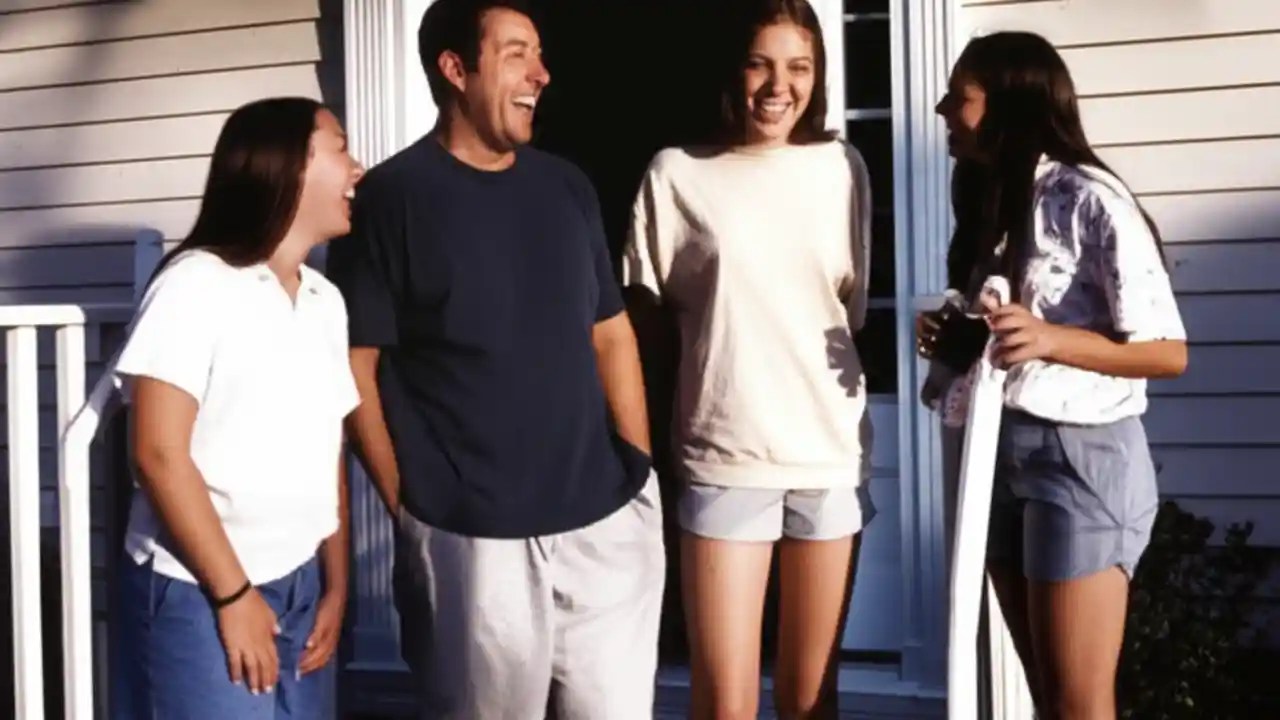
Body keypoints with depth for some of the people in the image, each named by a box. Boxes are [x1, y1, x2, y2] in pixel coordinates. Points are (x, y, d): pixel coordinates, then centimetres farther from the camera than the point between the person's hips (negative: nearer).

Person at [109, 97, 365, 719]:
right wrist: (233, 593, -14)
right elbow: (158, 454, -14)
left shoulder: (326, 301, 10)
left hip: (299, 589, 6)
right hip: (196, 591, -6)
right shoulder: (196, 283, -10)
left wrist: (335, 585, 9)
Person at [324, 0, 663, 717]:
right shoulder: (391, 198, -5)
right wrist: (405, 499, -7)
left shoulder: (567, 186, 10)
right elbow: (355, 364, -5)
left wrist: (640, 470, 9)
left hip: (607, 520, 5)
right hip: (471, 537, -4)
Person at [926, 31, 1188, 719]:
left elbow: (1168, 352, -13)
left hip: (1081, 457, -8)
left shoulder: (1088, 200, -12)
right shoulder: (994, 201, 13)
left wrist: (1050, 339, -25)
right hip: (1002, 456, 8)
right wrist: (953, 342, 1)